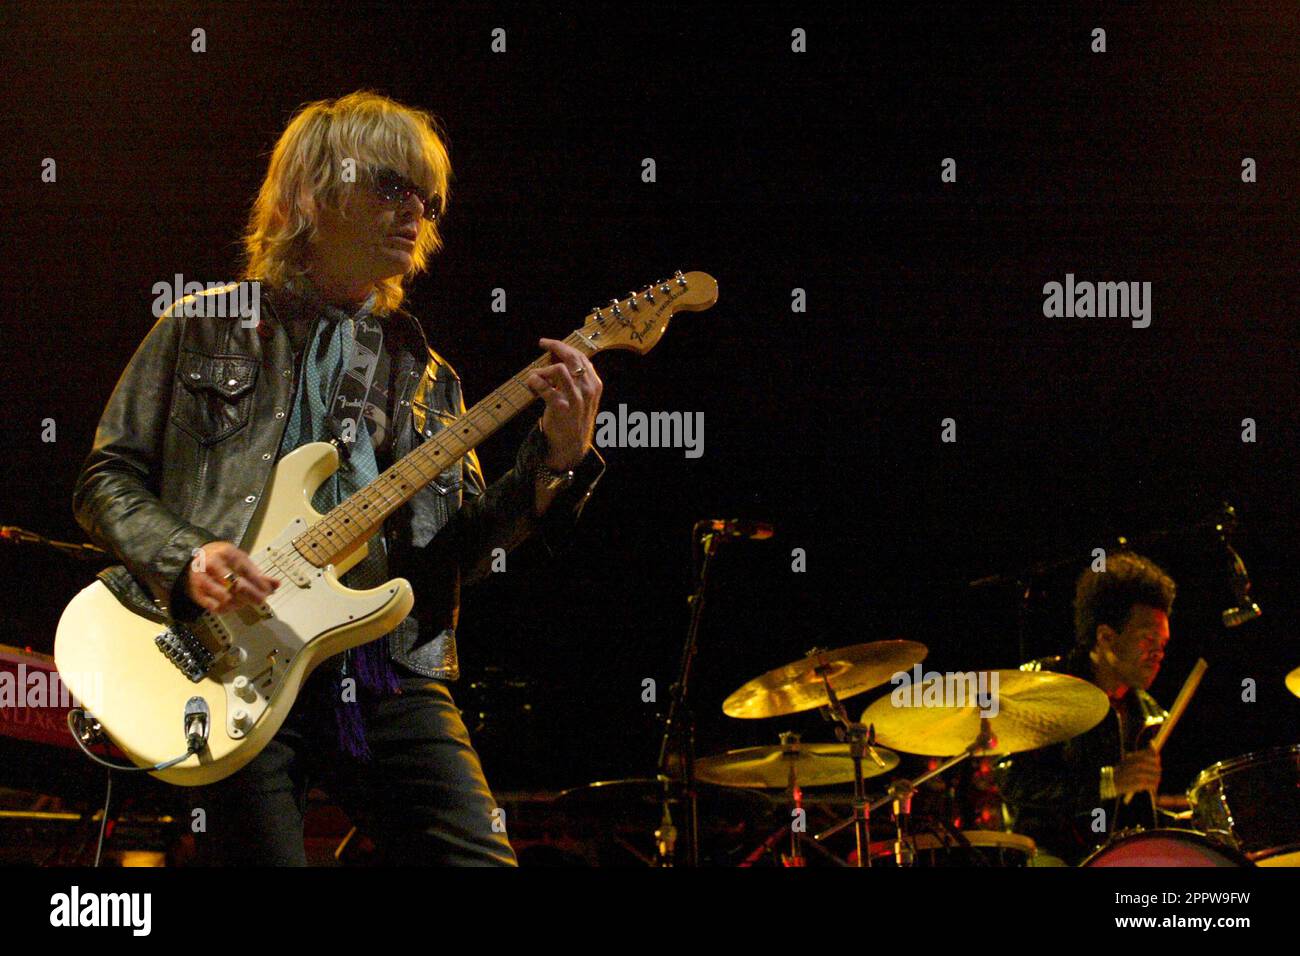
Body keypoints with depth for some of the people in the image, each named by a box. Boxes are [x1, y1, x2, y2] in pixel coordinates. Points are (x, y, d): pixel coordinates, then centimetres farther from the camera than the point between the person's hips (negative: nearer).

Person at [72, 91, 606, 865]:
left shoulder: (422, 374, 21)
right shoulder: (205, 329, 11)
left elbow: (458, 551, 13)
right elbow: (108, 481, 9)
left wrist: (557, 460, -2)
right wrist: (185, 558, -10)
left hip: (388, 672, 3)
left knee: (478, 857, -11)